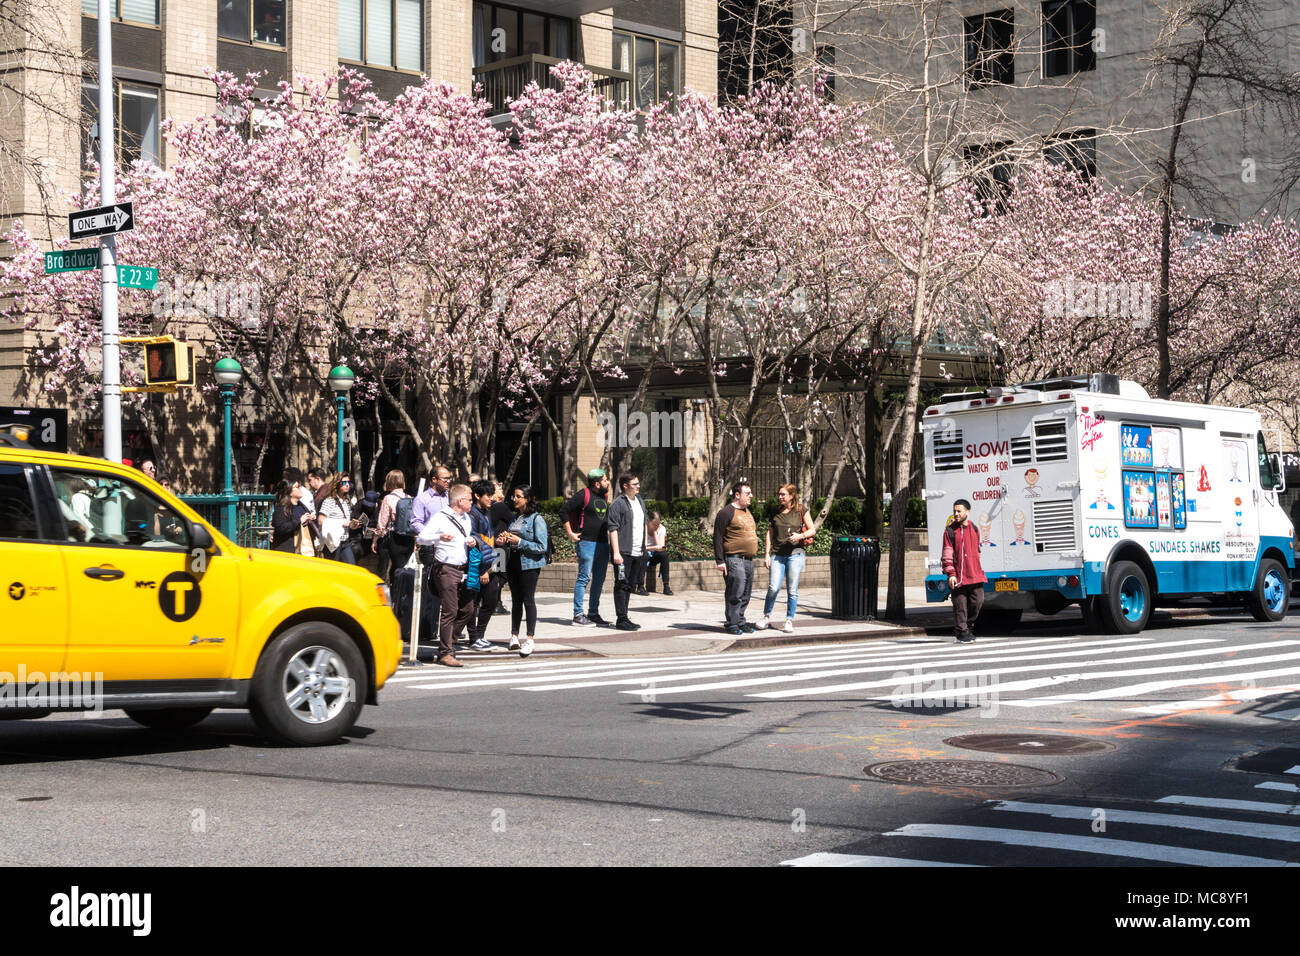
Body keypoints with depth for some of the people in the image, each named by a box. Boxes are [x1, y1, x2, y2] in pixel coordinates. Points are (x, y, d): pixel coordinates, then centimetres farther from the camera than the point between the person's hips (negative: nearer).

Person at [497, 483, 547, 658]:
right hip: (513, 563, 7)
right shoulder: (515, 518, 12)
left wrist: (519, 542, -18)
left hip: (529, 564, -7)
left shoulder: (536, 519, -10)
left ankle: (530, 640, -4)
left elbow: (541, 547, -14)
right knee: (516, 600, 11)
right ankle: (514, 637, 17)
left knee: (528, 600, -6)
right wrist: (505, 540, 3)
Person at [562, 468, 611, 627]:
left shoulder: (605, 496, 13)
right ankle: (578, 615, -5)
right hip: (587, 543, -8)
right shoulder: (584, 495, -10)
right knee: (584, 578, -7)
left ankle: (593, 613, 18)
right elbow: (563, 511, -9)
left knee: (599, 579, 10)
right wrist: (570, 533, -10)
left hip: (603, 543, 8)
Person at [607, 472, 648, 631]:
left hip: (638, 553, 8)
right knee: (622, 585, -4)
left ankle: (624, 618, 19)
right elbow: (613, 529, -13)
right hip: (623, 553, -8)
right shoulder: (618, 504, -10)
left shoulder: (640, 501, 15)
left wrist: (644, 547, 20)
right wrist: (616, 552, -18)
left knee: (630, 586, 12)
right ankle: (621, 619, -1)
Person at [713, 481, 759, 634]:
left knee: (745, 595, 11)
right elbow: (718, 538, -11)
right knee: (735, 593, -9)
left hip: (749, 560, 8)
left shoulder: (747, 511, 19)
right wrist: (720, 561, -15)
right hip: (735, 560, -8)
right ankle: (732, 624, -4)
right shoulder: (726, 513, -8)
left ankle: (741, 621, 19)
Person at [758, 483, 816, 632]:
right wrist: (767, 554, 4)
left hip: (795, 554, -1)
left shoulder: (801, 511, 3)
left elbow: (812, 530, 5)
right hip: (777, 555, 1)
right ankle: (766, 616, 9)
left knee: (792, 590, 1)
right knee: (774, 587, -9)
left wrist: (800, 536, -13)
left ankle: (789, 620, 11)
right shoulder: (775, 513, 10)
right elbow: (769, 534, 12)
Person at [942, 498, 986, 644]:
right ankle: (962, 632, 6)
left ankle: (968, 625, 24)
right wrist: (950, 573, -13)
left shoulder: (974, 529, 13)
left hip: (975, 575, 4)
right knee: (960, 605, -2)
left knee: (978, 601, 3)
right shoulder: (950, 531, -1)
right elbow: (947, 554, -5)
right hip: (958, 576, -4)